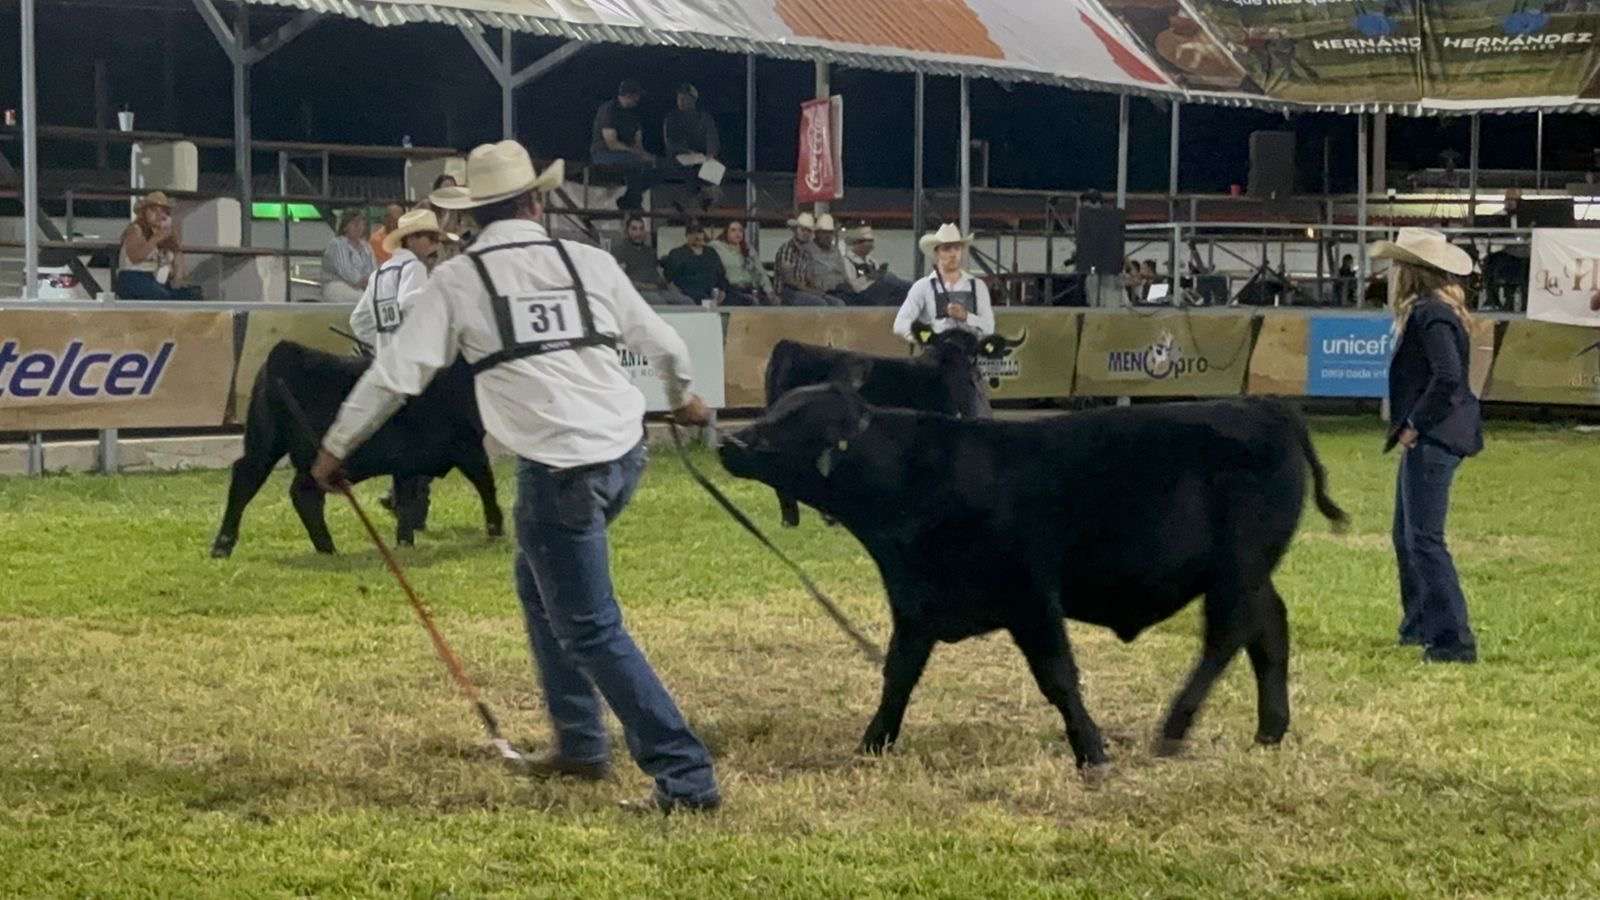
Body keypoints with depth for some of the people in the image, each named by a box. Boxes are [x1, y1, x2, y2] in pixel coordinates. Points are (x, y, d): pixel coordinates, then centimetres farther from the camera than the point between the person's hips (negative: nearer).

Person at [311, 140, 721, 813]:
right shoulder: (591, 261, 10)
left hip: (560, 469, -6)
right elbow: (663, 345, 20)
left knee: (590, 628, 2)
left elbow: (396, 373, 1)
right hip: (625, 453, 6)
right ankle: (579, 744, 28)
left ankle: (686, 777, -2)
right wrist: (683, 398, 41)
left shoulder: (456, 280, 1)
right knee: (540, 583, 26)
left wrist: (334, 449, 13)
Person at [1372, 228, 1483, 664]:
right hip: (1424, 438, 11)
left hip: (1431, 441, -11)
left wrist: (1414, 426, -19)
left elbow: (1448, 377, -27)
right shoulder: (1430, 309, 14)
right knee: (1406, 536, 20)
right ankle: (1420, 625, 30)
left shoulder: (1430, 314, -17)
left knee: (1424, 539, -10)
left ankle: (1454, 639, -10)